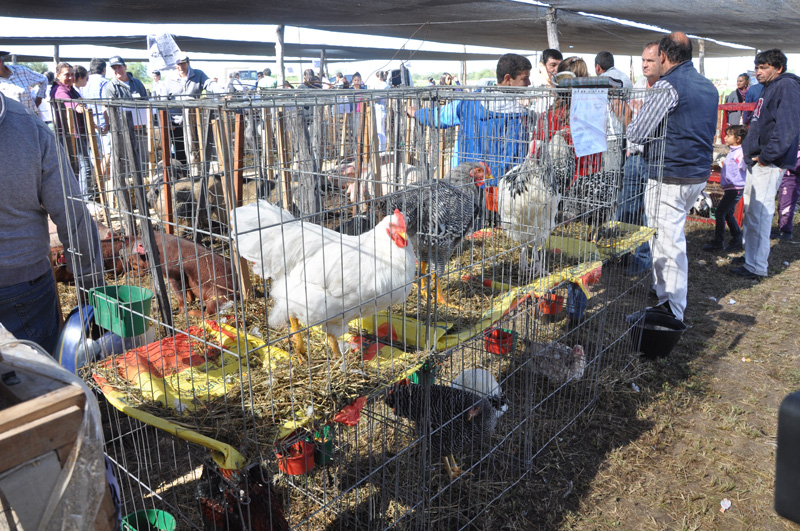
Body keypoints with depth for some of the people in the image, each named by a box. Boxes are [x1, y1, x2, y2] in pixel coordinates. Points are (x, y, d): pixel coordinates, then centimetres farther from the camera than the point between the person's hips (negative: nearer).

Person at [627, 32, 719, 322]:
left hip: (669, 178, -9)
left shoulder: (667, 86, -15)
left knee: (669, 243, -2)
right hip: (700, 174, 9)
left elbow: (636, 133, -17)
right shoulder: (709, 87, 13)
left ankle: (672, 310, 5)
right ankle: (663, 291, 32)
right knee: (670, 236, 21)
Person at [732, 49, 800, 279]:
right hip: (757, 160, 11)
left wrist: (767, 155, -22)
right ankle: (751, 255, 29)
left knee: (759, 214, -10)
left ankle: (756, 267, -5)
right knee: (750, 210, 17)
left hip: (768, 164, -11)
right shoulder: (770, 88, 19)